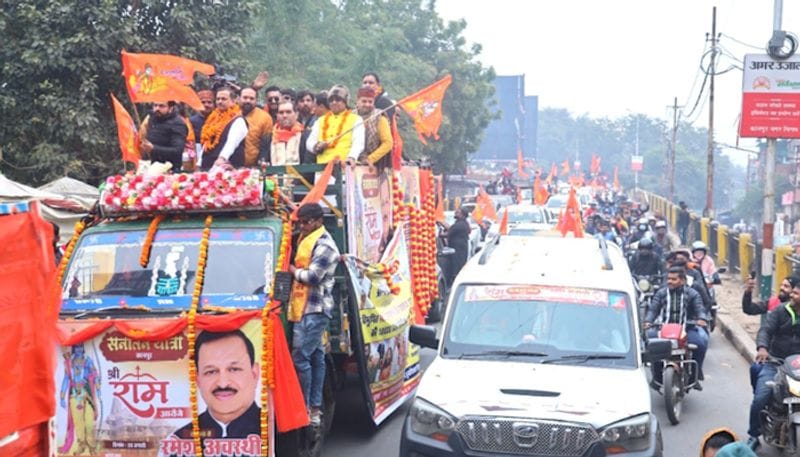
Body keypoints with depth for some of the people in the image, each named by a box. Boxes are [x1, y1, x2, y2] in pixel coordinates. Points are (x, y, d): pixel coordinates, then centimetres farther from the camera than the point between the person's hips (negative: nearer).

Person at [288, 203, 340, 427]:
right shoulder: (307, 240, 17)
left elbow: (312, 276, -20)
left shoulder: (324, 245, -13)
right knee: (316, 357, 11)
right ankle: (315, 409, 16)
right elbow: (302, 270, 25)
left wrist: (293, 270, -6)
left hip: (314, 310, -10)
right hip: (308, 308, 10)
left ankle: (304, 409, -7)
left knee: (300, 357, -11)